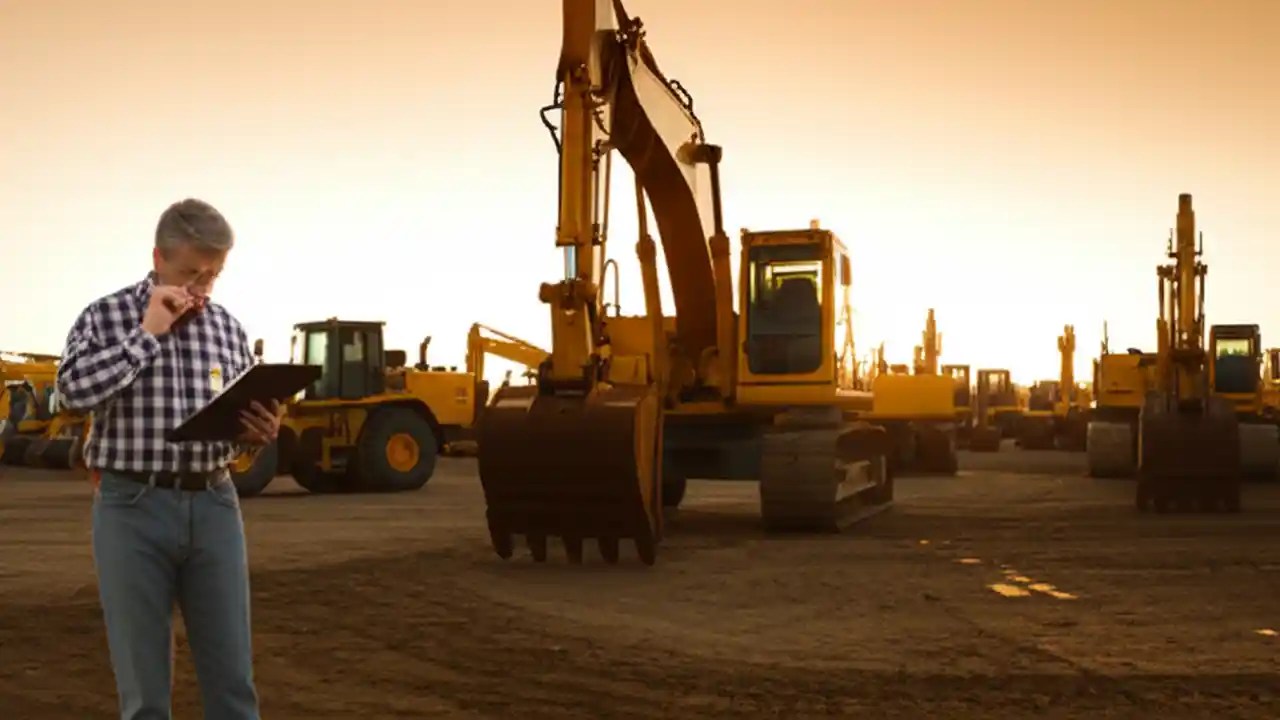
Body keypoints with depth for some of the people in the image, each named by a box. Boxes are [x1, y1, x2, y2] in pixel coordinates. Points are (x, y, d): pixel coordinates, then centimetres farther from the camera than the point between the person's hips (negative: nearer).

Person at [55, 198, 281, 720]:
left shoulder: (228, 328, 10)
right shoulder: (105, 317, 1)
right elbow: (73, 388, -18)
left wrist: (260, 433, -6)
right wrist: (148, 332, -14)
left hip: (214, 506, 3)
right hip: (133, 507, -3)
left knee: (232, 675, 4)